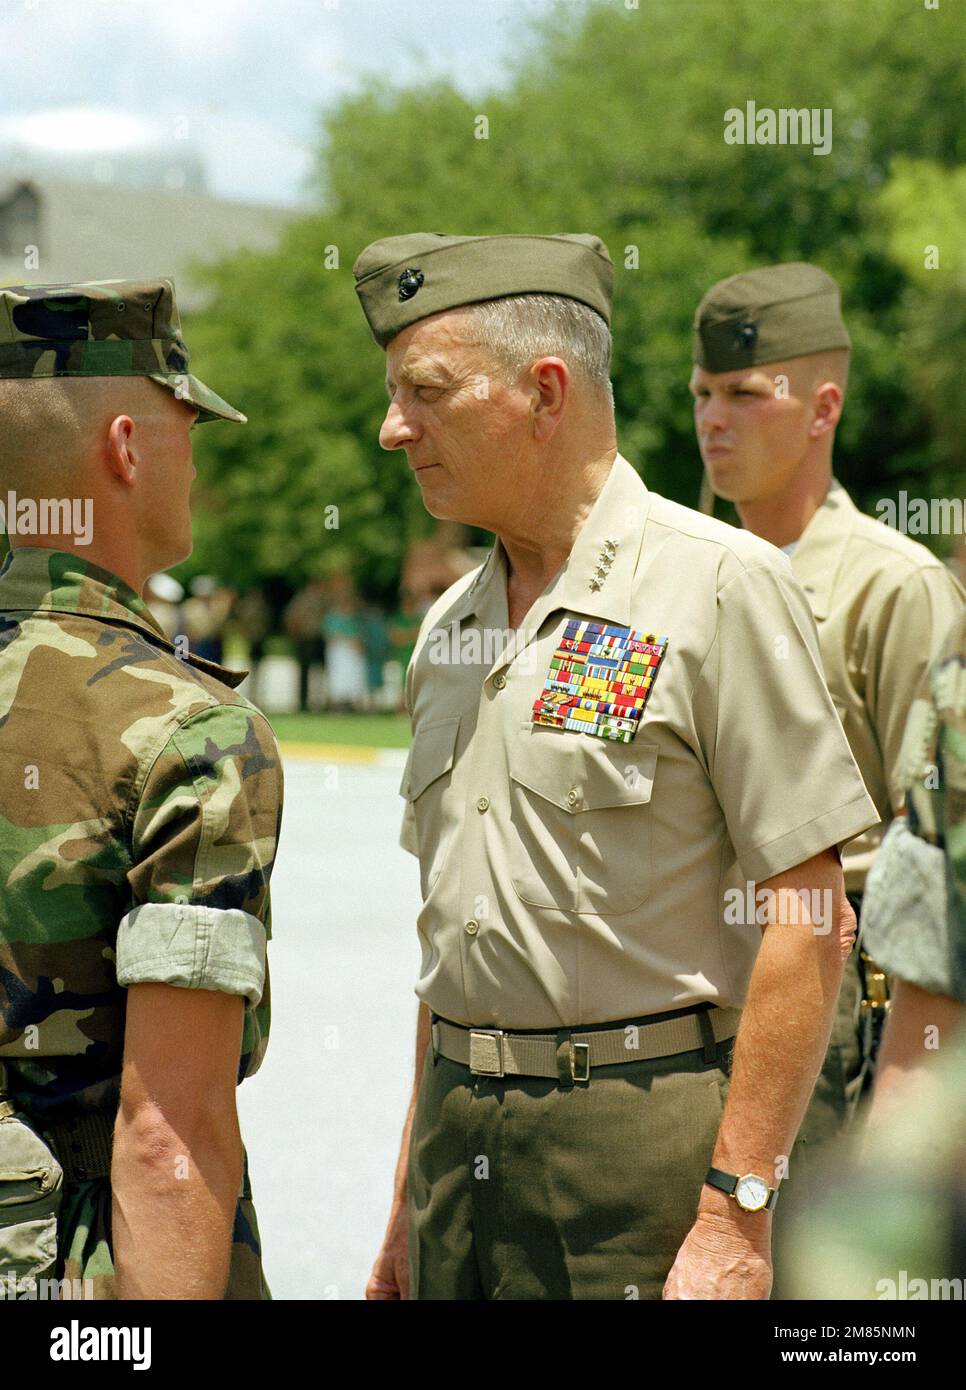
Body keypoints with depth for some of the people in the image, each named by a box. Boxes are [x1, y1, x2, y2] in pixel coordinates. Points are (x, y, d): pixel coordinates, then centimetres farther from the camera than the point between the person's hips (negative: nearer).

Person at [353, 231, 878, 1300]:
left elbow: (809, 921, -13)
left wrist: (734, 1212, -17)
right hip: (461, 1130, 7)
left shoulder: (719, 583, -9)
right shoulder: (450, 627, 13)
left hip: (639, 1134, -6)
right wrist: (412, 1198, 16)